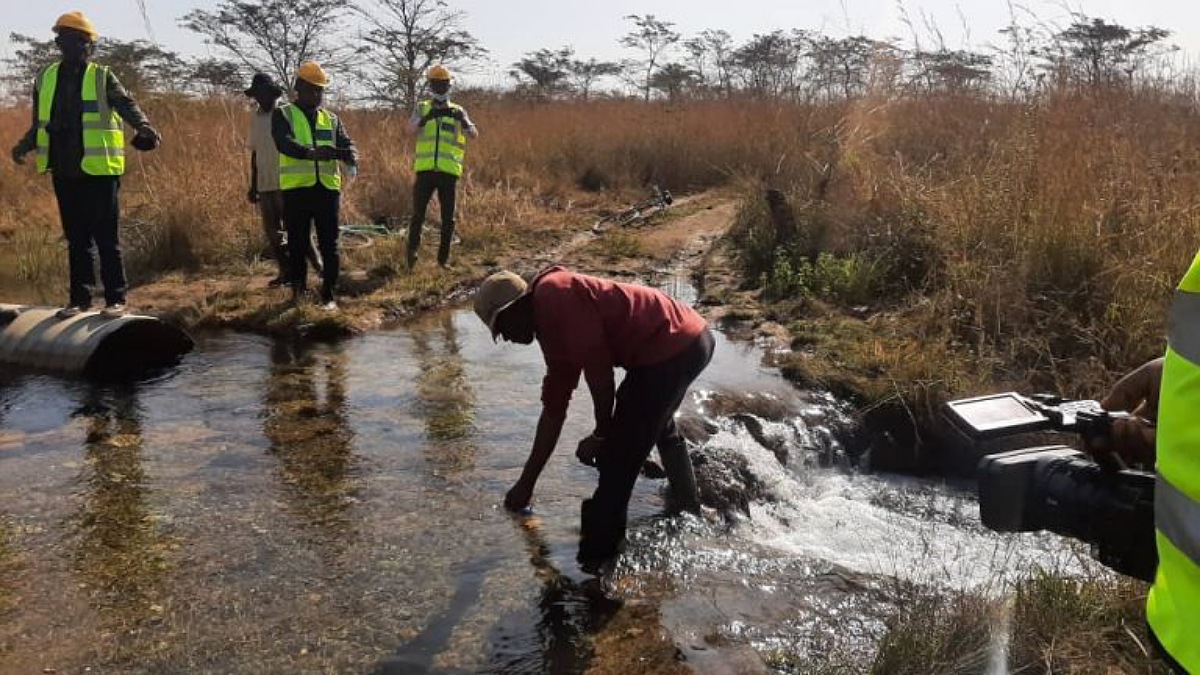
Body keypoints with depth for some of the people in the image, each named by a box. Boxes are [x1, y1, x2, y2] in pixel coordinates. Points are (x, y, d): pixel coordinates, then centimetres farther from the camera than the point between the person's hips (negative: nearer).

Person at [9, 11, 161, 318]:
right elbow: (40, 123, 18)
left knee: (106, 237, -2)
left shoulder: (102, 77, -1)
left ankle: (115, 298, 5)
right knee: (76, 238, 11)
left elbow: (128, 106, -12)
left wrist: (145, 129, -32)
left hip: (98, 169, -5)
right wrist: (25, 145, 1)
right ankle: (80, 298, 19)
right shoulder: (45, 78, 11)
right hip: (64, 171, 5)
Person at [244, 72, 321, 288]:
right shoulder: (256, 118, 13)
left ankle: (317, 265, 0)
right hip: (264, 186, 6)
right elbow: (255, 153, 17)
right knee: (272, 231, 7)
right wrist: (253, 186, 17)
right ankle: (285, 272, 15)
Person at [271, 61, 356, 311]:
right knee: (297, 243, 5)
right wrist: (310, 152, -34)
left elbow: (346, 143, 3)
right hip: (296, 188, -2)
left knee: (329, 244, 1)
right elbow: (284, 143, -14)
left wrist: (350, 154, -23)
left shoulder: (331, 119, 17)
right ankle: (297, 292, 17)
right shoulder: (283, 114, 6)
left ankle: (329, 295, 8)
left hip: (328, 188, 2)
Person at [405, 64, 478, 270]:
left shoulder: (457, 111, 10)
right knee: (418, 214, -3)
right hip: (425, 169, -1)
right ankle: (412, 252, 12)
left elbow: (474, 134, -4)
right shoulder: (422, 108, 10)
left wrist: (463, 121, -24)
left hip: (449, 171, 1)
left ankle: (443, 258, 15)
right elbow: (411, 129, -8)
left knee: (448, 217, 4)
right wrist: (427, 117, -26)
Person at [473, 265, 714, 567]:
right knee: (660, 427, 34)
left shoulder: (553, 295, -11)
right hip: (690, 339, 11)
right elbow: (554, 408, 21)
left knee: (619, 454, -3)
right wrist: (526, 482, 24)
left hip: (672, 347, -11)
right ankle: (688, 511, 55)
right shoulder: (552, 328, 18)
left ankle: (595, 560, 10)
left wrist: (601, 434, -4)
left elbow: (597, 367, -18)